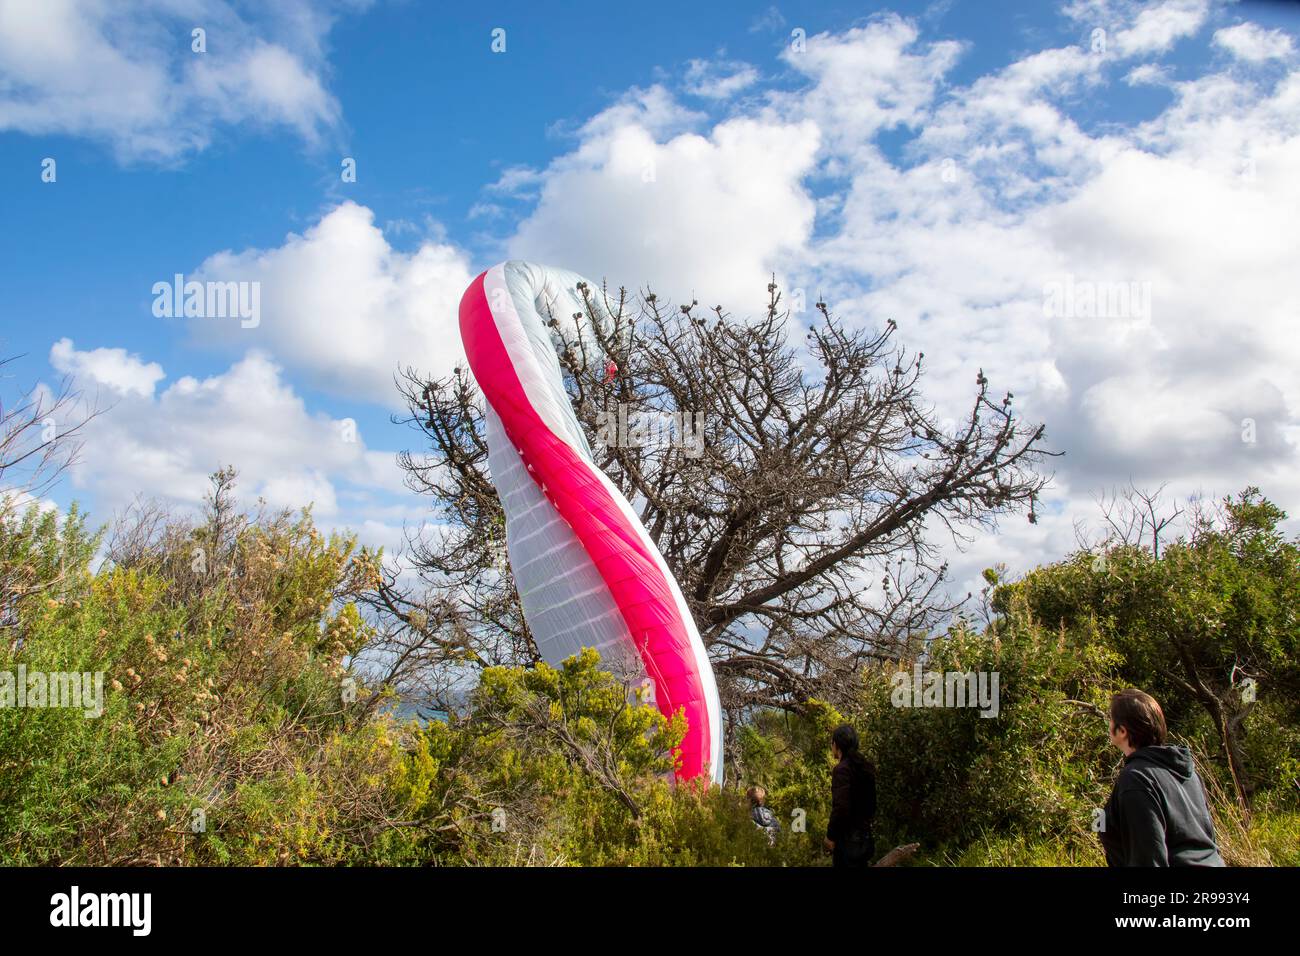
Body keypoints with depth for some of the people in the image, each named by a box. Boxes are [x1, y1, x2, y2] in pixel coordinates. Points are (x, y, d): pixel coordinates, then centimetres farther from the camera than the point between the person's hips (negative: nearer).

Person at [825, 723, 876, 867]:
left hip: (848, 838, -8)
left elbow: (840, 807, -22)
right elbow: (871, 802, 15)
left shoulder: (842, 769, -17)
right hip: (864, 833, 8)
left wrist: (830, 836, -14)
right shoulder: (866, 767, 9)